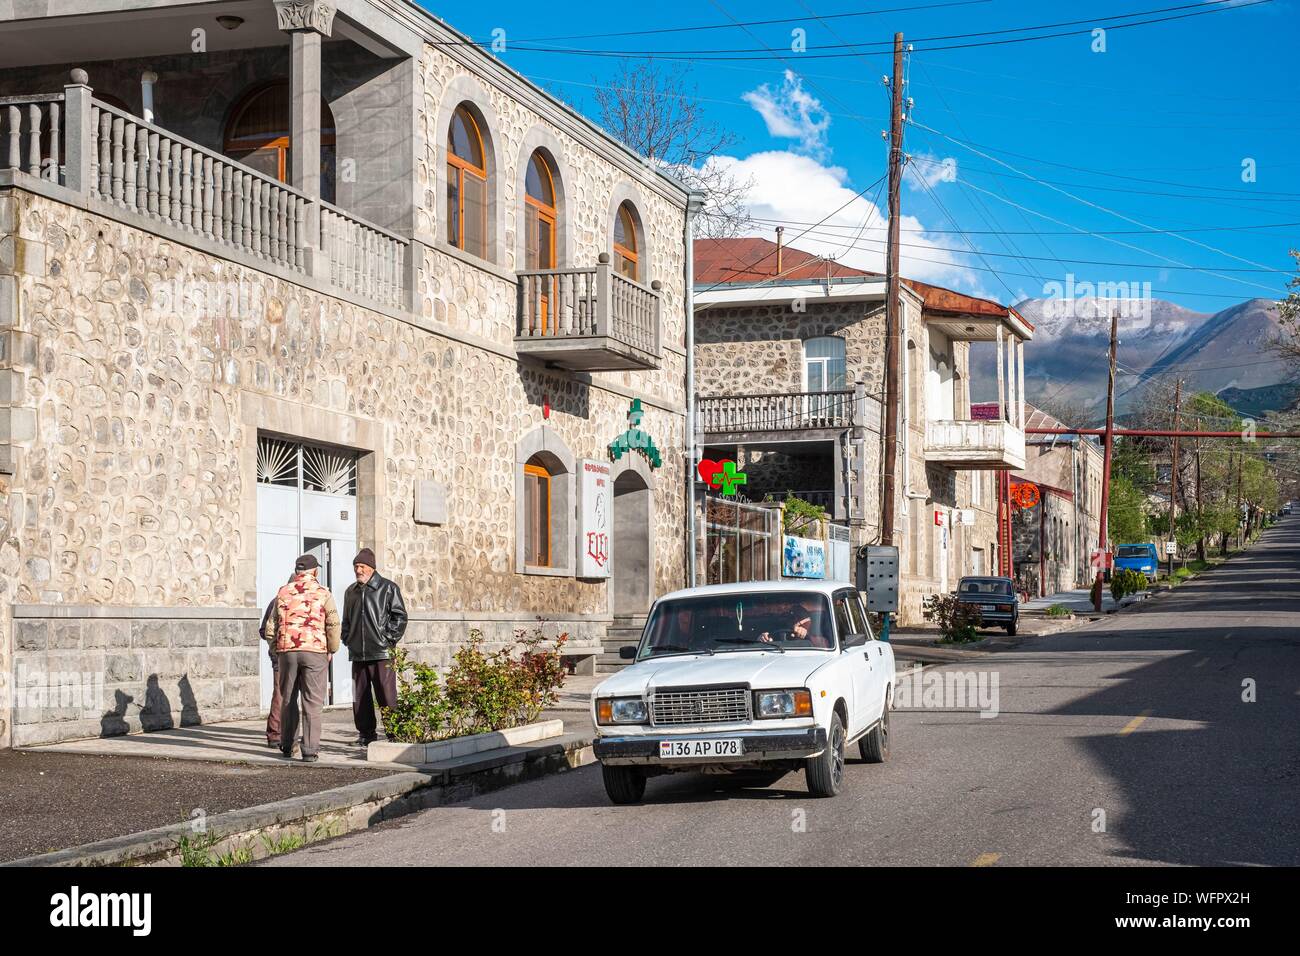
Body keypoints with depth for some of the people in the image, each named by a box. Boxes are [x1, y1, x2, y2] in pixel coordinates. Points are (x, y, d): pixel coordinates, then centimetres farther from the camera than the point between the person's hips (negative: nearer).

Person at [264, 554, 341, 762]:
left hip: (287, 651, 3)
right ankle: (310, 750, -6)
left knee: (288, 700, 15)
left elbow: (271, 626, 8)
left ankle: (287, 746, 22)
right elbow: (333, 625, -4)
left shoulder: (283, 593, 6)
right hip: (315, 651, -3)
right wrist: (331, 650, 8)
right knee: (313, 702, -1)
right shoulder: (323, 593, -1)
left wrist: (276, 648, 20)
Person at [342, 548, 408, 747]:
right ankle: (366, 733, 15)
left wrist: (388, 641, -9)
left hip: (381, 653, -6)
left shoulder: (388, 588, 0)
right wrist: (348, 640, 12)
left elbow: (399, 617, -2)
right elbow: (346, 620, 27)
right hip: (357, 654, 6)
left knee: (387, 696, -8)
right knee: (360, 697, 7)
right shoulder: (351, 591, 18)